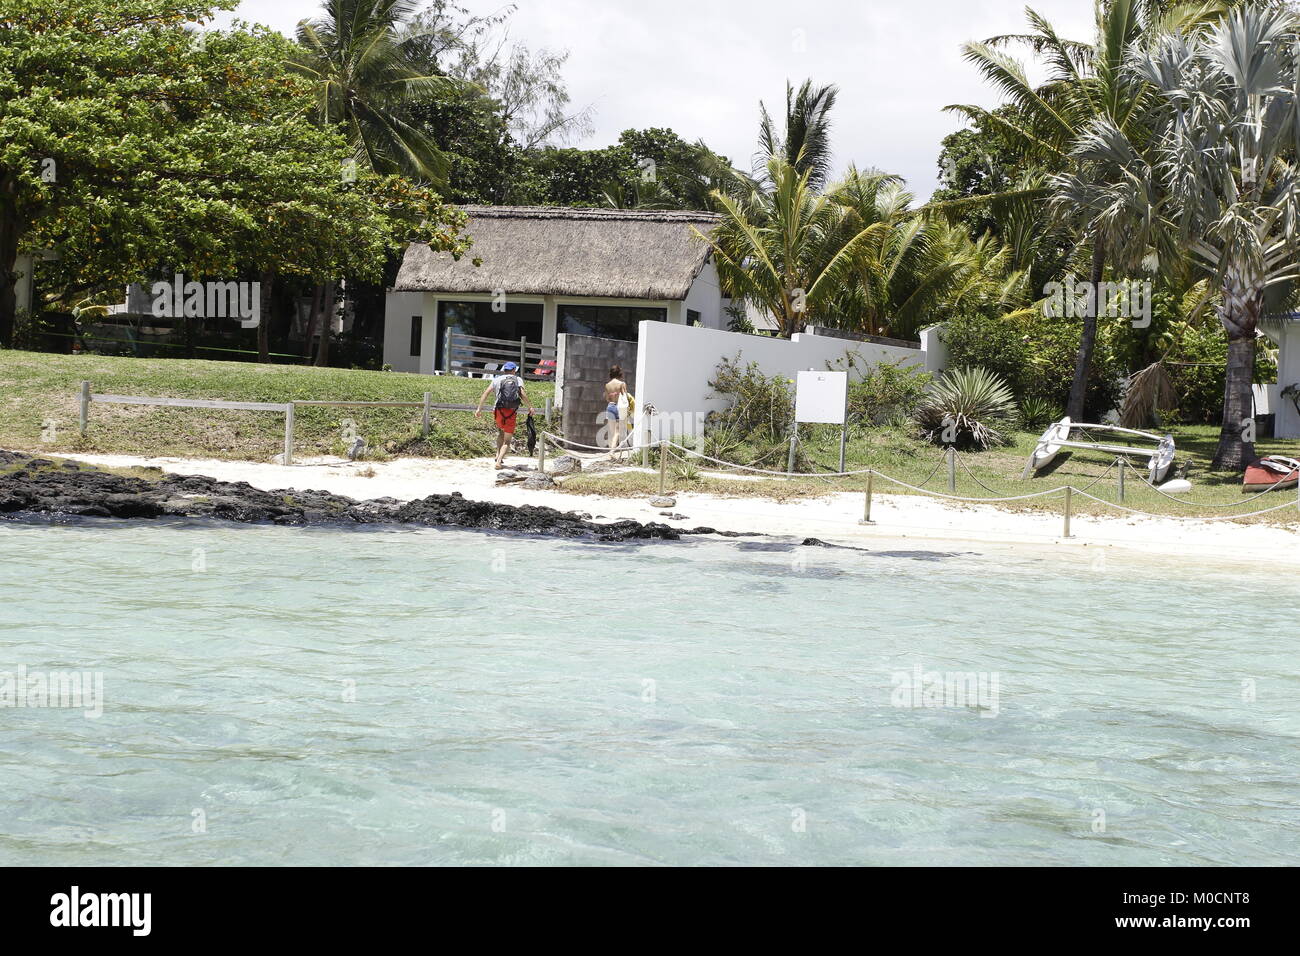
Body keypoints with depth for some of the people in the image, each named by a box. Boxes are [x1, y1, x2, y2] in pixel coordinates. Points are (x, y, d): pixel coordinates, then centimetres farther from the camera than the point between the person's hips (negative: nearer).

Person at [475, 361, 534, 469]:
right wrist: (530, 406, 0)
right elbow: (522, 395, -10)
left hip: (499, 411, 2)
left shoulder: (497, 380, 9)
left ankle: (498, 455, 23)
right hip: (512, 413, -2)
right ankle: (499, 462, -13)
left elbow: (486, 393, 0)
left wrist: (479, 408, -1)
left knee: (500, 432, 31)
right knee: (507, 441, 4)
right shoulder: (518, 380, 6)